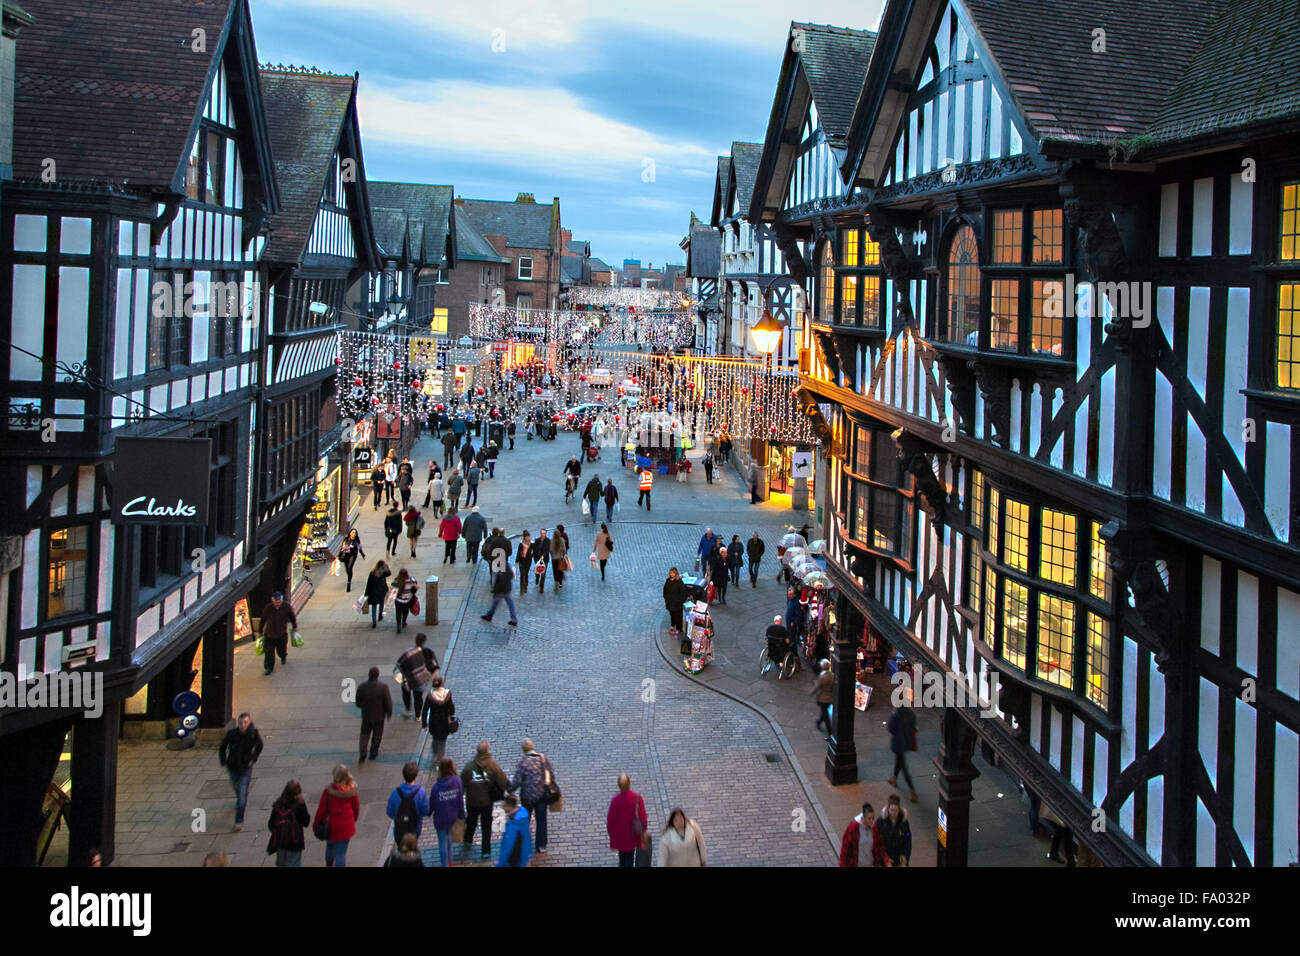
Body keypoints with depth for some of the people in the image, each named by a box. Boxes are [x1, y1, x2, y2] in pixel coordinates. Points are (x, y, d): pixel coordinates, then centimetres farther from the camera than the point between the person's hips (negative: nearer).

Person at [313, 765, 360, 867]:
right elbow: (356, 808, 2)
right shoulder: (352, 790, -13)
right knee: (341, 852, 8)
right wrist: (353, 819, 21)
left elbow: (321, 810, -13)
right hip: (346, 826, 1)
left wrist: (315, 824, 2)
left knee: (330, 846, 27)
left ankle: (329, 864, 48)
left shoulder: (329, 792, -23)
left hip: (331, 825, -1)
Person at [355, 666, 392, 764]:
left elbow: (358, 703, -3)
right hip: (379, 716, -1)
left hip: (366, 716, 1)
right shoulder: (383, 687, -19)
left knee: (364, 734, 14)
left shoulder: (361, 687, -14)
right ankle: (373, 753, 27)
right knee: (377, 735, 18)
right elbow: (388, 702, -14)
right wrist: (389, 713, 3)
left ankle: (362, 754, 1)